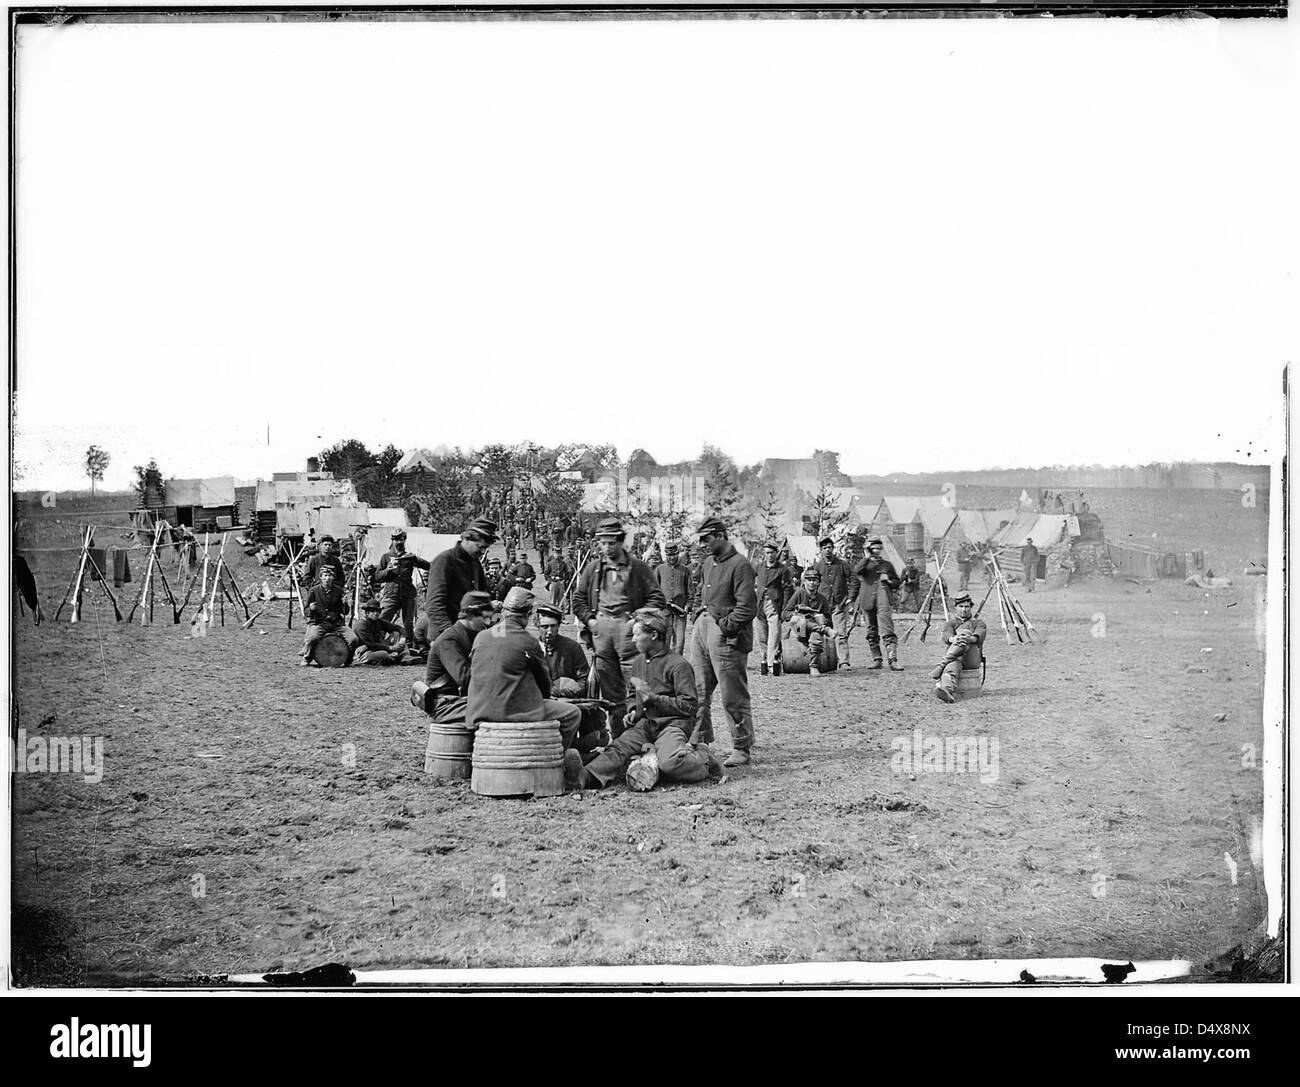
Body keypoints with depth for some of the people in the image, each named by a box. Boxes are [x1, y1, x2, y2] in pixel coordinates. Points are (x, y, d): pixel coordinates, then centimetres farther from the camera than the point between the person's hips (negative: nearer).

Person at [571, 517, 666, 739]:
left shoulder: (637, 567, 3)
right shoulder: (593, 567, 13)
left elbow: (657, 598, 2)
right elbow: (578, 598, 19)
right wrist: (589, 619, 4)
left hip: (626, 625, -4)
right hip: (600, 627, 4)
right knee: (609, 687, 6)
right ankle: (618, 736, 13)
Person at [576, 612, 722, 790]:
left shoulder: (678, 665, -8)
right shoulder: (638, 662, 17)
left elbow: (688, 706, -12)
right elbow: (631, 694, 34)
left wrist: (653, 697, -15)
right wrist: (633, 710, 11)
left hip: (673, 723, -6)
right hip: (645, 723, 7)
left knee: (670, 763, -32)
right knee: (619, 748, -21)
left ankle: (703, 758, -5)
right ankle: (585, 777, -39)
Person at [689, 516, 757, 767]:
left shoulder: (739, 564, -13)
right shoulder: (708, 563, 15)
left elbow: (747, 606, -17)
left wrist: (727, 627, -17)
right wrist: (700, 616, 15)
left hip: (727, 634, -9)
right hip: (703, 626, 9)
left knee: (733, 697, -3)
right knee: (697, 690, 10)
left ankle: (743, 749, 4)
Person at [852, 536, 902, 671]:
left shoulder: (887, 564, 17)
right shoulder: (865, 563, 13)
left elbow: (897, 582, 23)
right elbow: (856, 571, -11)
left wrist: (888, 580, 2)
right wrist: (867, 557, -10)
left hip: (883, 602, -1)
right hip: (868, 603, 1)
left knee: (887, 631, -14)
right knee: (872, 632, 7)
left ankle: (893, 660, -22)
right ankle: (876, 660, 17)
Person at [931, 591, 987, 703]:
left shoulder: (978, 623, 24)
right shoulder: (950, 623, 26)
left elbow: (979, 636, -2)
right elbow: (946, 636, 0)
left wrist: (970, 638, -28)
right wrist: (953, 639, -28)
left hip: (973, 658, -1)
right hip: (955, 657, 1)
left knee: (964, 631, -28)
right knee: (952, 665, -38)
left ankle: (941, 666, -39)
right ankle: (947, 692, -71)